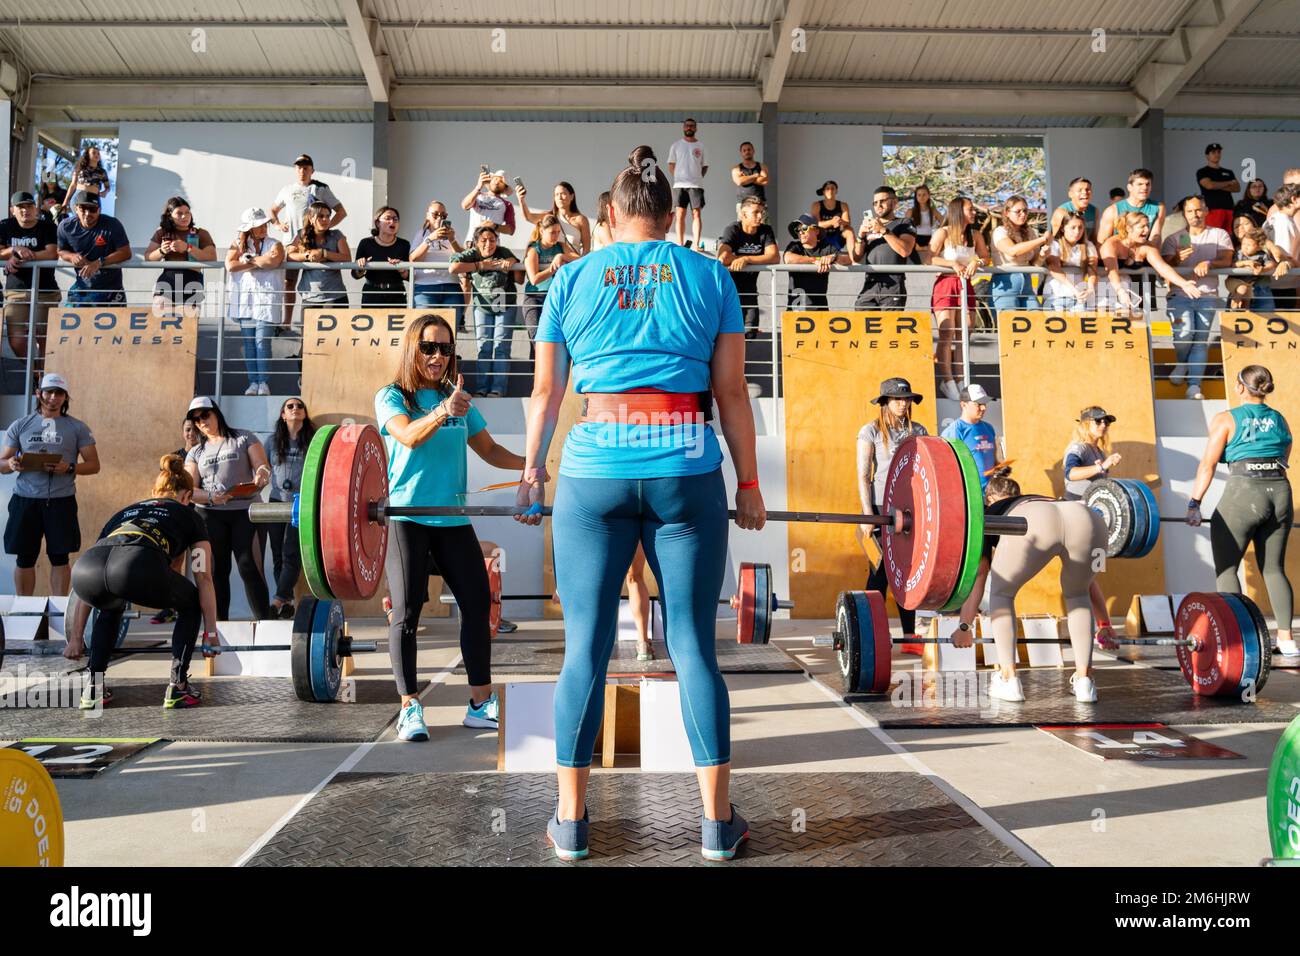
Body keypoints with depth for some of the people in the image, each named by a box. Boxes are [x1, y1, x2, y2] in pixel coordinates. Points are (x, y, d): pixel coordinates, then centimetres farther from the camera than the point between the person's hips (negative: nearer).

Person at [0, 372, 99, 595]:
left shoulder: (77, 428, 6)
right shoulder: (20, 426, 10)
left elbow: (93, 465, 3)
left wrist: (69, 468, -16)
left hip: (61, 501, -1)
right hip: (25, 500, 2)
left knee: (59, 558, 3)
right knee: (24, 558, 6)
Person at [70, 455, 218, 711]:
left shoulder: (125, 511, 41)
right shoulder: (187, 515, 31)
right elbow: (204, 578, 24)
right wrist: (211, 631, 30)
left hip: (86, 568, 5)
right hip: (139, 568, -5)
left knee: (110, 607, 40)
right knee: (191, 604, 27)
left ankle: (93, 689, 31)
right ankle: (177, 688, 18)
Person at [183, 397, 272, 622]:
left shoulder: (244, 439, 9)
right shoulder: (196, 452, 16)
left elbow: (263, 468, 0)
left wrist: (261, 478, -25)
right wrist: (211, 497, -15)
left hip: (245, 512, -3)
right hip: (210, 515, 3)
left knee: (248, 567, -12)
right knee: (217, 570, 1)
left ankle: (264, 622, -11)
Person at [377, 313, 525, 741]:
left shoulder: (459, 399, 14)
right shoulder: (391, 396, 2)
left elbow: (488, 449, 12)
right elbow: (408, 436, -18)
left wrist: (529, 462, -5)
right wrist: (442, 413, -37)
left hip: (452, 516, 4)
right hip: (405, 516, -4)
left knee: (478, 603, -1)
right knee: (407, 610, -6)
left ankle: (481, 703, 7)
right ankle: (410, 707, 3)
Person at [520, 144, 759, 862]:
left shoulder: (571, 280, 10)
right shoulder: (710, 277, 9)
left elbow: (546, 391, 12)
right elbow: (731, 391, 5)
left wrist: (532, 470, 22)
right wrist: (749, 482, 10)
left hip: (594, 472, 1)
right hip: (687, 470, 0)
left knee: (585, 650, 7)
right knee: (694, 648, 6)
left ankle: (571, 822, 16)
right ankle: (717, 823, 15)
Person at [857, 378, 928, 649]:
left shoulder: (918, 430, 11)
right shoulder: (871, 431, 0)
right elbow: (863, 476, -5)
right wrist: (867, 514, -11)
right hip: (882, 507, -4)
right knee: (881, 570, -3)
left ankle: (910, 635, 9)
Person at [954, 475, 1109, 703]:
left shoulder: (990, 514, 39)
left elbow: (976, 578, 32)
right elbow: (1086, 579, 51)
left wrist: (964, 628, 35)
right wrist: (1104, 624, 58)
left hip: (1034, 524, -4)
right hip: (1088, 519, 4)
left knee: (1001, 593, 23)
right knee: (1076, 594, 33)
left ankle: (1009, 680, 19)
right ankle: (1084, 681, 27)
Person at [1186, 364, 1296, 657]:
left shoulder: (1226, 419, -1)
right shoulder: (1280, 420, 15)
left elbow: (1208, 465, -6)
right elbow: (1284, 463, 18)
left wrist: (1194, 504, -7)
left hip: (1243, 494, -6)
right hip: (1280, 493, 6)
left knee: (1226, 568, -1)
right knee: (1274, 569, 13)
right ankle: (1286, 638, 12)